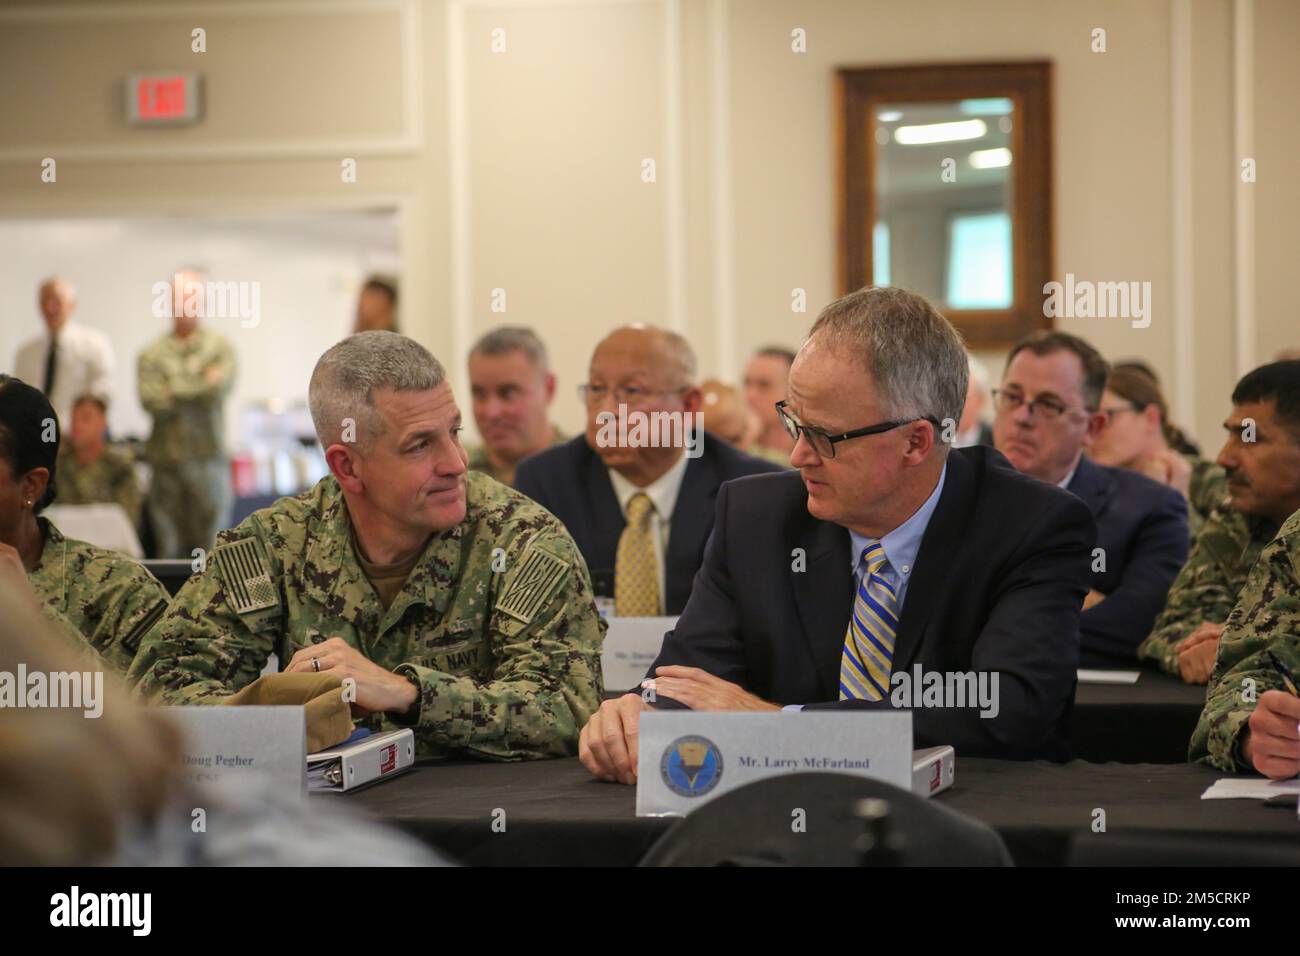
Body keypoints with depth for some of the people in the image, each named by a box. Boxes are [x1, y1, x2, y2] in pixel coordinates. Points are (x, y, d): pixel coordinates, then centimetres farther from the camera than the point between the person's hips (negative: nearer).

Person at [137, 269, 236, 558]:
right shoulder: (153, 353, 9)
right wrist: (199, 386, -4)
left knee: (209, 547, -3)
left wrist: (174, 390, -3)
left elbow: (219, 389, -8)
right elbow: (151, 400, -5)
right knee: (168, 548, 2)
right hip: (166, 460, 1)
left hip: (209, 458, -1)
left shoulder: (219, 347, 8)